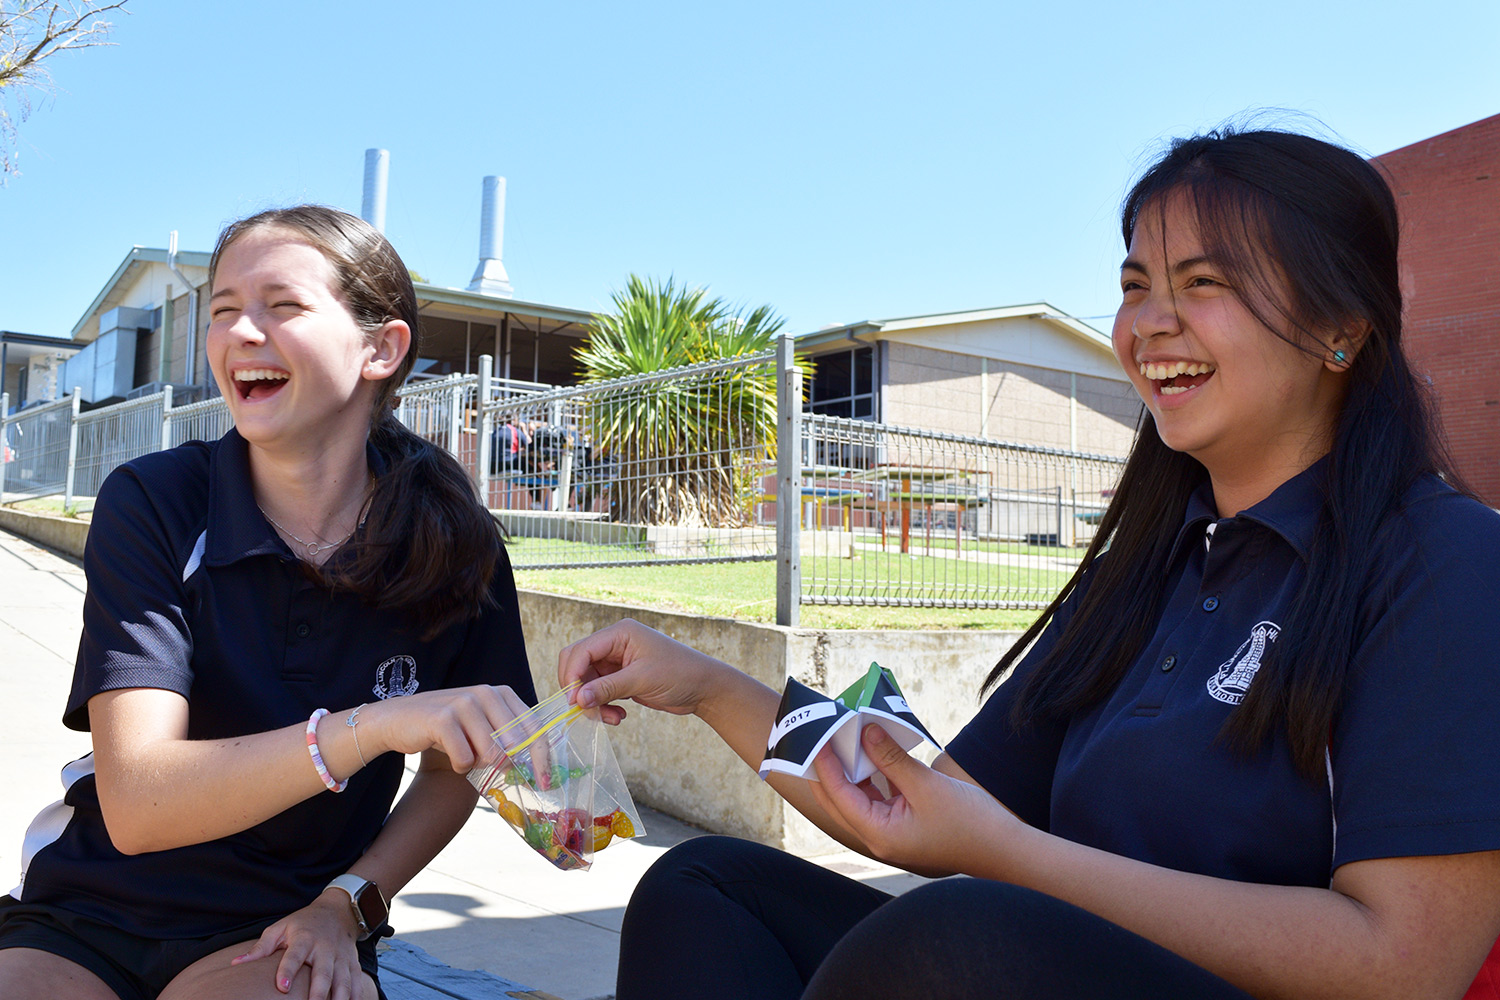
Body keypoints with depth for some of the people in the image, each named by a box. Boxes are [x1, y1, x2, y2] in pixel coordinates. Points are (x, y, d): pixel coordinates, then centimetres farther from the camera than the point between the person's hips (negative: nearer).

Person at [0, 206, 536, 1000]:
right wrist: (372, 727, -36)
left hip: (279, 932, 0)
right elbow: (135, 806, -22)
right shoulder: (151, 504, -12)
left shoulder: (453, 543, -8)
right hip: (89, 913, 0)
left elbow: (452, 769, 6)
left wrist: (346, 905, -8)